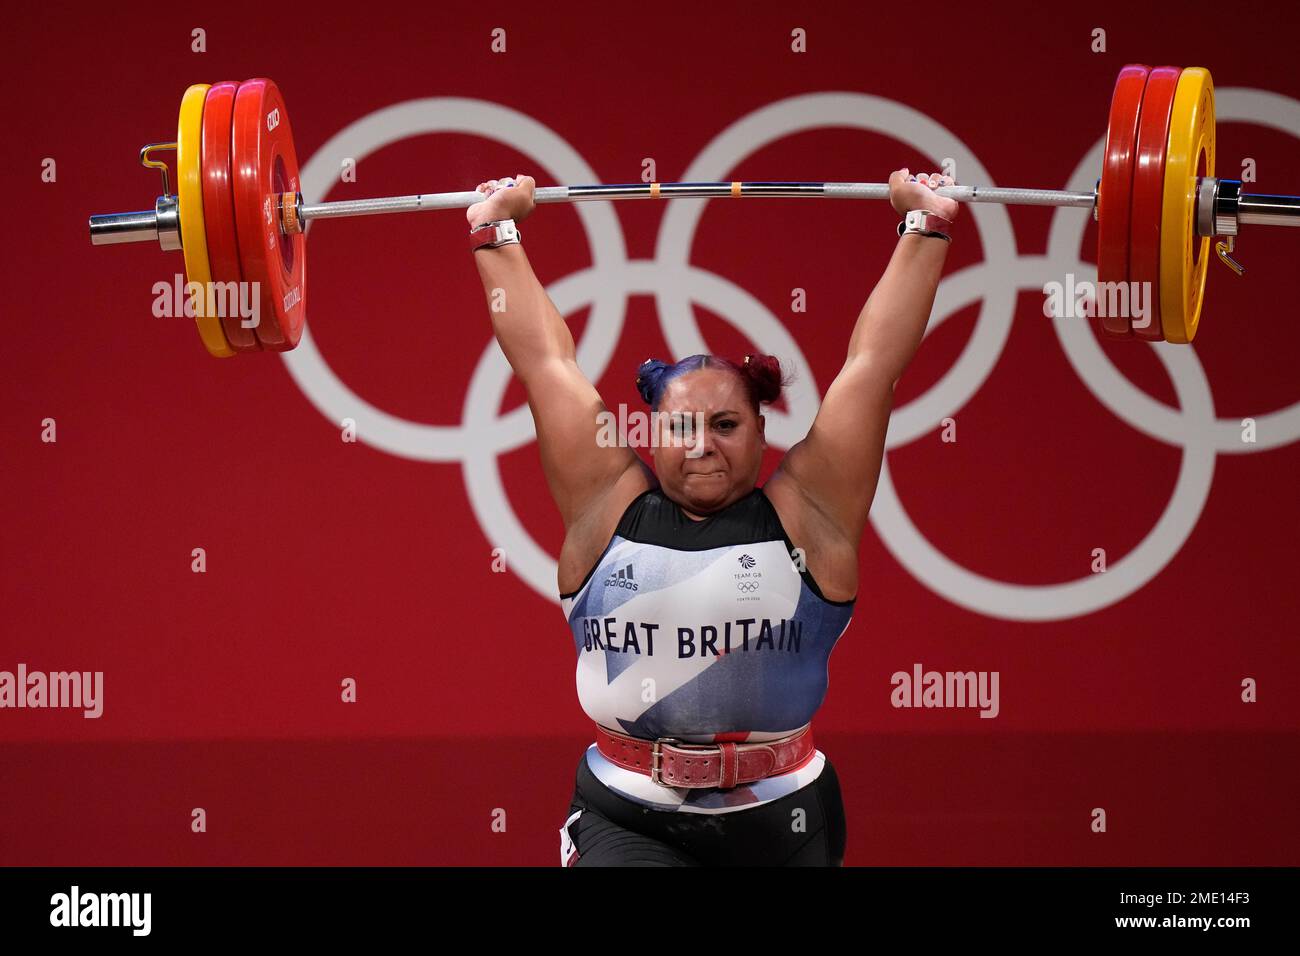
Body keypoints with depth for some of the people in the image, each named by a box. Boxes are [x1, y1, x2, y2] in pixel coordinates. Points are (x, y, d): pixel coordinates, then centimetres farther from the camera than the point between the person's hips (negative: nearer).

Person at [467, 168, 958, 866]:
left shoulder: (804, 515, 2)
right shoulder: (609, 508, 4)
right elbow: (545, 361, 10)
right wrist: (495, 232, 16)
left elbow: (873, 362, 6)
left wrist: (925, 227, 10)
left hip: (780, 826, 1)